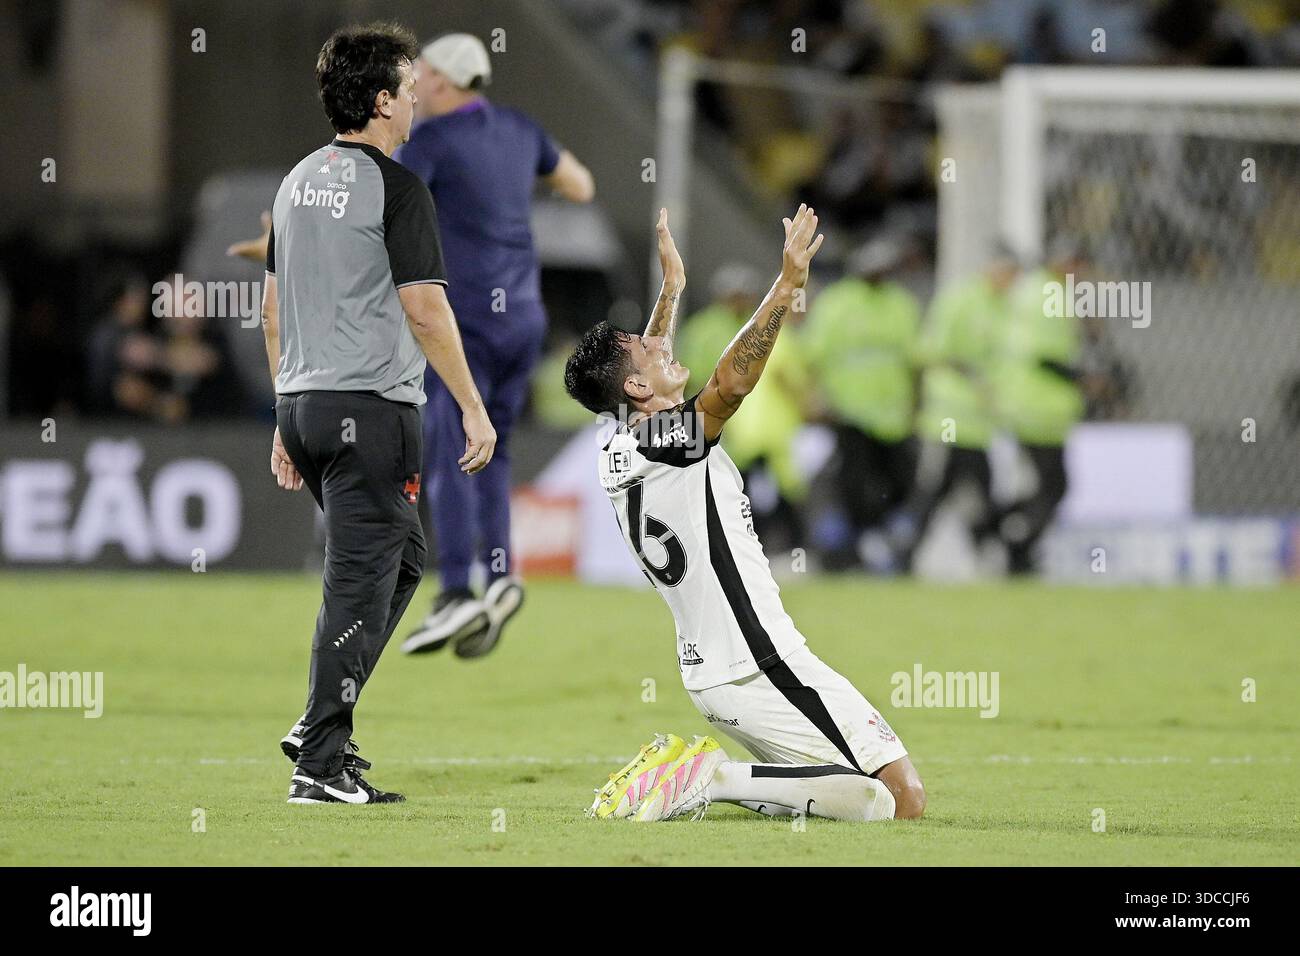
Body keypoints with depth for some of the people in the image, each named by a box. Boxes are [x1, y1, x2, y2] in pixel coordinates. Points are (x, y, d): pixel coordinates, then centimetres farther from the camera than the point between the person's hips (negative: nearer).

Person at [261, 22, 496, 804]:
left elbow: (274, 310, 17)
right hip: (371, 407, -8)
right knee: (361, 583, -4)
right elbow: (425, 310, -16)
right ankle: (322, 763, -5)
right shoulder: (397, 189, -11)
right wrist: (474, 410, -10)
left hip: (305, 407, 8)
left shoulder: (299, 183, 13)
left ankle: (321, 723, 13)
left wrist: (288, 421, 22)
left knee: (403, 557, 20)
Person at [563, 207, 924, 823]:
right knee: (901, 800, -11)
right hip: (762, 671, -10)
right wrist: (787, 285, -30)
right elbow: (731, 385, -31)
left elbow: (649, 372, 29)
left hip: (708, 677, 10)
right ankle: (717, 778, -16)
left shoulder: (616, 458, 10)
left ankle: (679, 773, 6)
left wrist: (671, 288, 37)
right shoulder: (670, 443, -15)